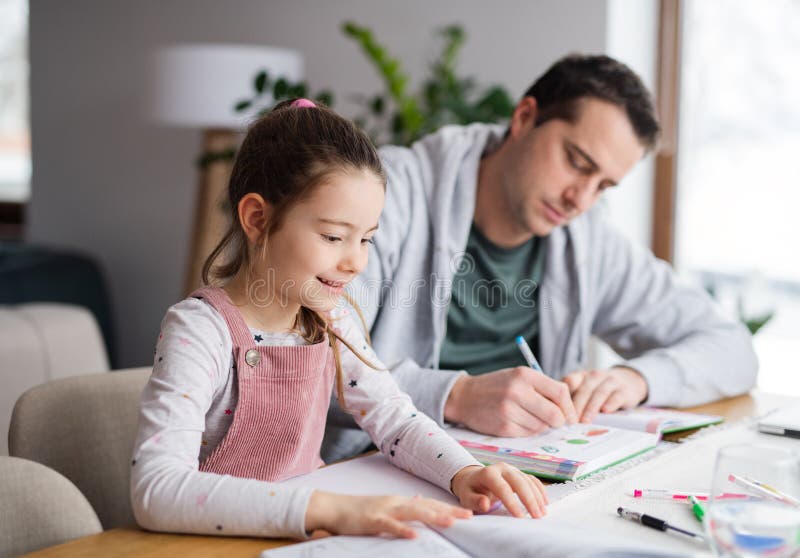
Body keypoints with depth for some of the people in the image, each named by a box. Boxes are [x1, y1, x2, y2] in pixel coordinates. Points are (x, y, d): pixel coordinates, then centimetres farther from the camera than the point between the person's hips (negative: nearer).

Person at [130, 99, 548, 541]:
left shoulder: (328, 322, 2)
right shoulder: (198, 332, -19)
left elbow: (394, 419, 9)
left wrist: (465, 473, -12)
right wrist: (329, 508, -39)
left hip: (298, 537, 5)